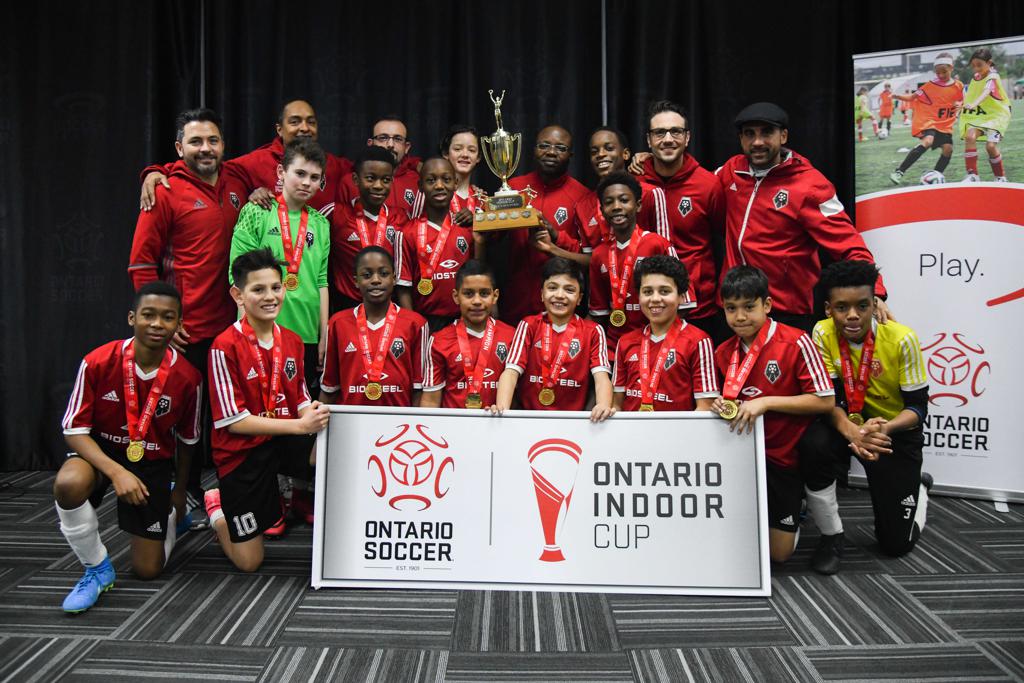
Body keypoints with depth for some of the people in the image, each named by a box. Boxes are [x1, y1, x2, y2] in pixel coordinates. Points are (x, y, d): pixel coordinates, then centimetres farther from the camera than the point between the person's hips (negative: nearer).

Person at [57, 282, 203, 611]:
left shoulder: (188, 378, -16)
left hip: (154, 462, 1)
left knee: (148, 570, 5)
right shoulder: (97, 362, -21)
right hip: (101, 451, 0)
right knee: (68, 484, -38)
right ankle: (97, 569, -11)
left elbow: (186, 440, 0)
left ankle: (169, 512, 40)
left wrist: (180, 491, 12)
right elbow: (75, 430, -15)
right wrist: (116, 471, -29)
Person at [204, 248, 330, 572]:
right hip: (243, 452, -4)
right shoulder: (225, 346, -17)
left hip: (287, 442, 4)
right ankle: (217, 506, 33)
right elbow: (234, 421, -18)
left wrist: (312, 411, -12)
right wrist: (300, 425, -24)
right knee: (249, 562, 4)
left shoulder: (292, 341, 2)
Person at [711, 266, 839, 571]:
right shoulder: (724, 353, -1)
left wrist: (766, 402, -26)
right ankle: (795, 504, 34)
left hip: (796, 450, -4)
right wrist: (722, 407, -12)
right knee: (777, 553, 4)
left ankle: (832, 535, 15)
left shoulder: (796, 343, -18)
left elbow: (825, 400, -19)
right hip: (758, 455, 4)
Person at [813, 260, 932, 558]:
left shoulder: (902, 339, -21)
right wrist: (852, 432, -38)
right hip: (850, 425, 2)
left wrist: (885, 428, -38)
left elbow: (918, 406, -16)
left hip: (897, 432, -1)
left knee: (896, 543, -1)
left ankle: (918, 487, 33)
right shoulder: (823, 333, -16)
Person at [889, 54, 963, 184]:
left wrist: (959, 104, -7)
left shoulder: (958, 86, 4)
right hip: (929, 122, -4)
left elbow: (961, 102, 18)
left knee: (948, 148, -12)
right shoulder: (930, 85, -4)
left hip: (945, 125, 4)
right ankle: (899, 172, -30)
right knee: (927, 141, -30)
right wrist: (897, 96, -22)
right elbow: (913, 97, -5)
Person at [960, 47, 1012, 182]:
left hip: (996, 115, -5)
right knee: (969, 136, -23)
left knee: (990, 145, -19)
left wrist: (974, 104, -56)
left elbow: (986, 92, -39)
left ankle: (1001, 177, 5)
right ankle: (972, 174, -21)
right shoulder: (976, 77, 4)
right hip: (979, 115, 5)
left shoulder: (992, 77, -17)